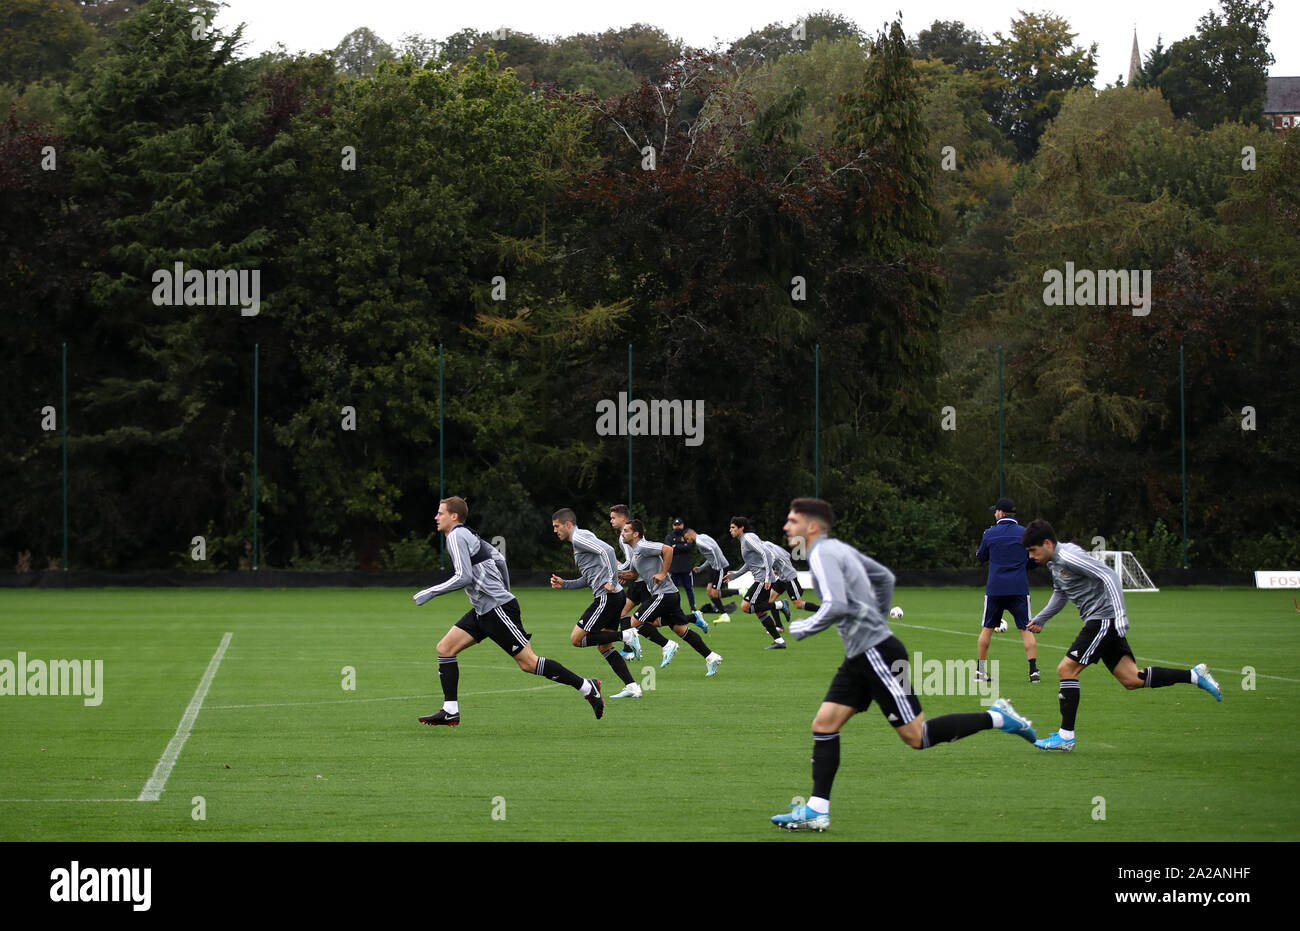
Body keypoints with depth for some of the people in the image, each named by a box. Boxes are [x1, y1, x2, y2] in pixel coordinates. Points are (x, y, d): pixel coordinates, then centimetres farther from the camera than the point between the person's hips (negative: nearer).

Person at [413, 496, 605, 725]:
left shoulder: (456, 536, -12)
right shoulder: (468, 535, 16)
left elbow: (463, 577, -22)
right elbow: (499, 559, 25)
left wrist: (430, 593, -16)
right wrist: (504, 590, 32)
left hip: (498, 609, -10)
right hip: (483, 611, 10)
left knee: (528, 662, -8)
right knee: (445, 648, 2)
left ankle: (587, 687, 0)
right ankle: (450, 712, 0)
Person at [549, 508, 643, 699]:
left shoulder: (579, 537, -7)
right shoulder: (578, 541, 24)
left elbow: (607, 550, -22)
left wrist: (611, 582, -23)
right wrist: (564, 584, 17)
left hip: (607, 596, -10)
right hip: (610, 598, 10)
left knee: (576, 639, -8)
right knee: (604, 647, 11)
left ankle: (625, 636, -11)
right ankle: (631, 687, 5)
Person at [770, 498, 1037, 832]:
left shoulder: (823, 554, -14)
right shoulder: (838, 548, 16)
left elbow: (836, 606, -27)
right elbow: (885, 577, 27)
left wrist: (801, 628, -12)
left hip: (877, 653, -10)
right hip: (861, 656, 10)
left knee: (916, 737, -6)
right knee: (824, 724, 3)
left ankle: (997, 717, 2)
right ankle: (816, 810, 2)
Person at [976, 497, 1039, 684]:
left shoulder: (989, 534, 0)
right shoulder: (1024, 533, 0)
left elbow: (981, 557, 15)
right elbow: (1035, 561, 6)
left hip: (994, 589, 0)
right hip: (1019, 589, 0)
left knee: (987, 629, 12)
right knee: (1026, 629, 2)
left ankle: (980, 670, 12)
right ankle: (1034, 670, -8)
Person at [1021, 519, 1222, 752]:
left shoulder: (1068, 556, -16)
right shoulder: (1053, 562, 15)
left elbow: (1108, 575, -22)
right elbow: (1060, 594, 32)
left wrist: (1120, 614, -28)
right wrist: (1040, 619, 24)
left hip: (1105, 618, -10)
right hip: (1097, 622, 10)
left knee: (1066, 669, -12)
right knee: (1131, 679, 4)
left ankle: (1066, 736, -9)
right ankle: (1195, 675, 9)